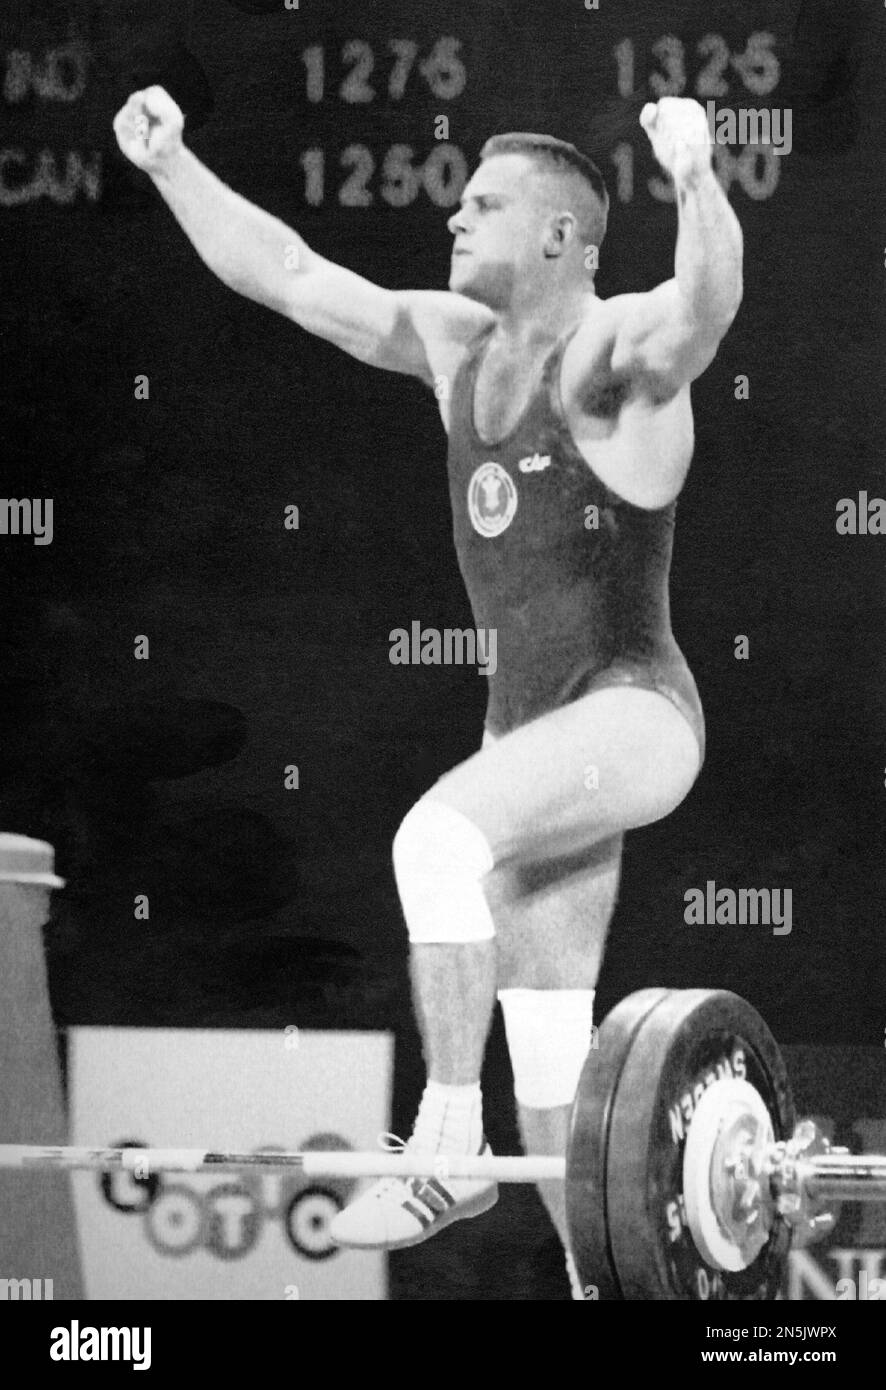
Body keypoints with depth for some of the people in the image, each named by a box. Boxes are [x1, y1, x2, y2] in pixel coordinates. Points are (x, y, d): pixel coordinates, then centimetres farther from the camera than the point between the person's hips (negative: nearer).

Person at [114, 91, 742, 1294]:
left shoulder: (617, 350, -11)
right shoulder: (457, 344, 12)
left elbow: (708, 301, -34)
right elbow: (286, 274, 19)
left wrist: (693, 178, -52)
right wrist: (172, 167, 16)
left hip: (633, 711, -9)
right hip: (529, 719, 9)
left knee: (438, 834, -33)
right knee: (545, 1053, 7)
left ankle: (448, 1138, -27)